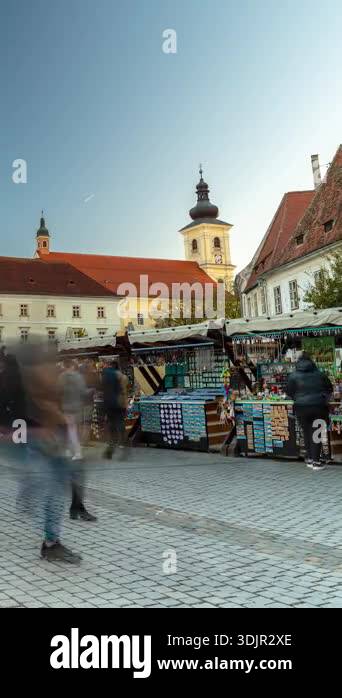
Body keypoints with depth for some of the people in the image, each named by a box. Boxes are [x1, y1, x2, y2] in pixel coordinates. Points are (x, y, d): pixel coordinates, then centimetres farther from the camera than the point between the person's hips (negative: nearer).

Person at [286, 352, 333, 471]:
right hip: (319, 407, 0)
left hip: (301, 407, 0)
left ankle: (309, 459, 19)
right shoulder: (320, 374, 7)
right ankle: (316, 462, 4)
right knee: (316, 434, 4)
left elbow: (289, 392, 6)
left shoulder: (294, 375, 2)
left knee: (307, 433, 12)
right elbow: (329, 389, 16)